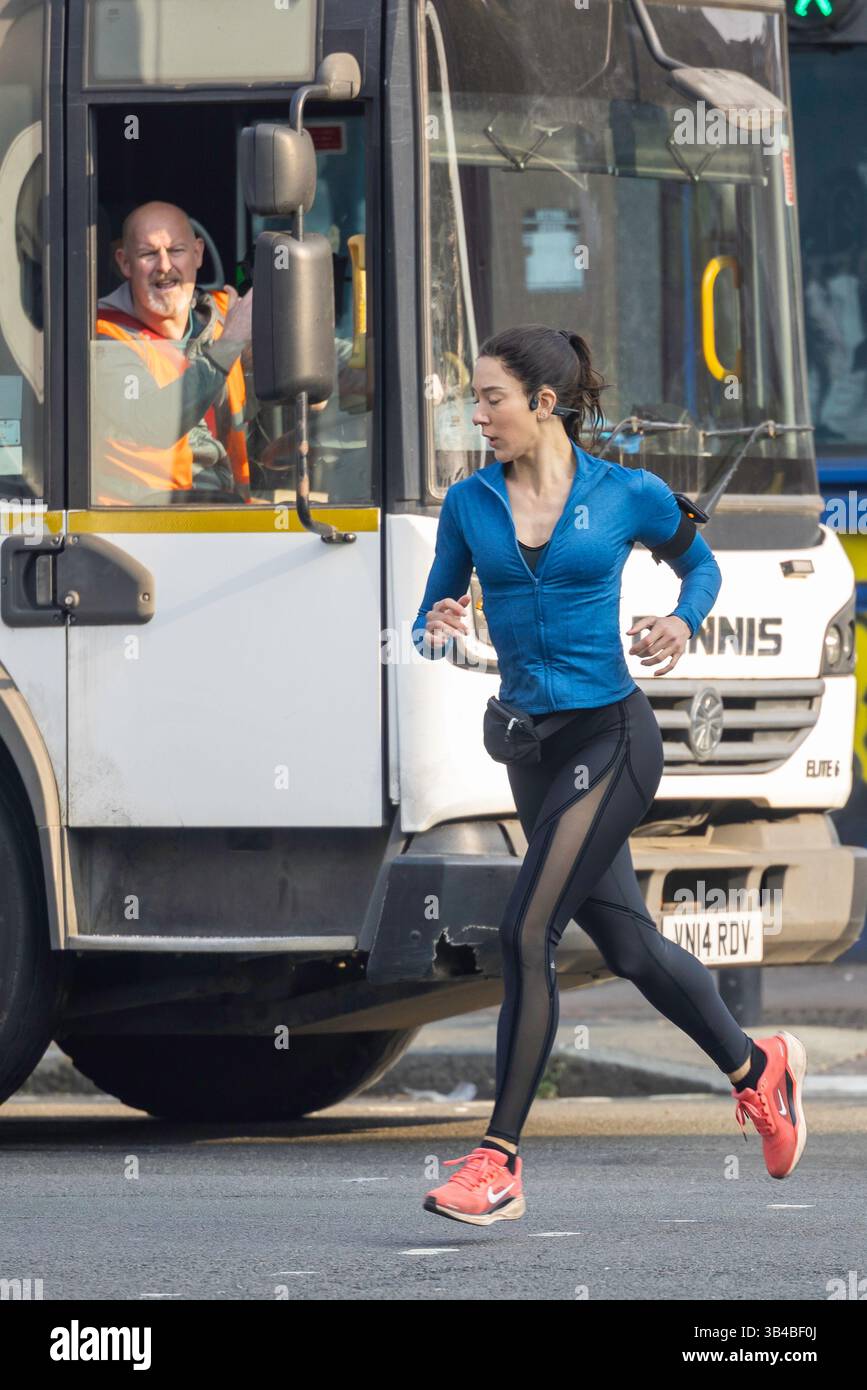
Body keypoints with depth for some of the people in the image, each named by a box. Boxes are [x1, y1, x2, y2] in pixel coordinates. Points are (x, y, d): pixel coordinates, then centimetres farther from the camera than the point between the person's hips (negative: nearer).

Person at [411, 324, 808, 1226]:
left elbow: (698, 563, 13)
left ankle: (500, 1162, -12)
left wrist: (682, 623, -7)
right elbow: (431, 619, 8)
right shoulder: (470, 504, 3)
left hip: (610, 737, -5)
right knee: (627, 945, 14)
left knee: (526, 932, -16)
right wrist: (436, 633, -15)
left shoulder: (629, 495, -5)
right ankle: (757, 1068, 38)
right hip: (532, 745, 5)